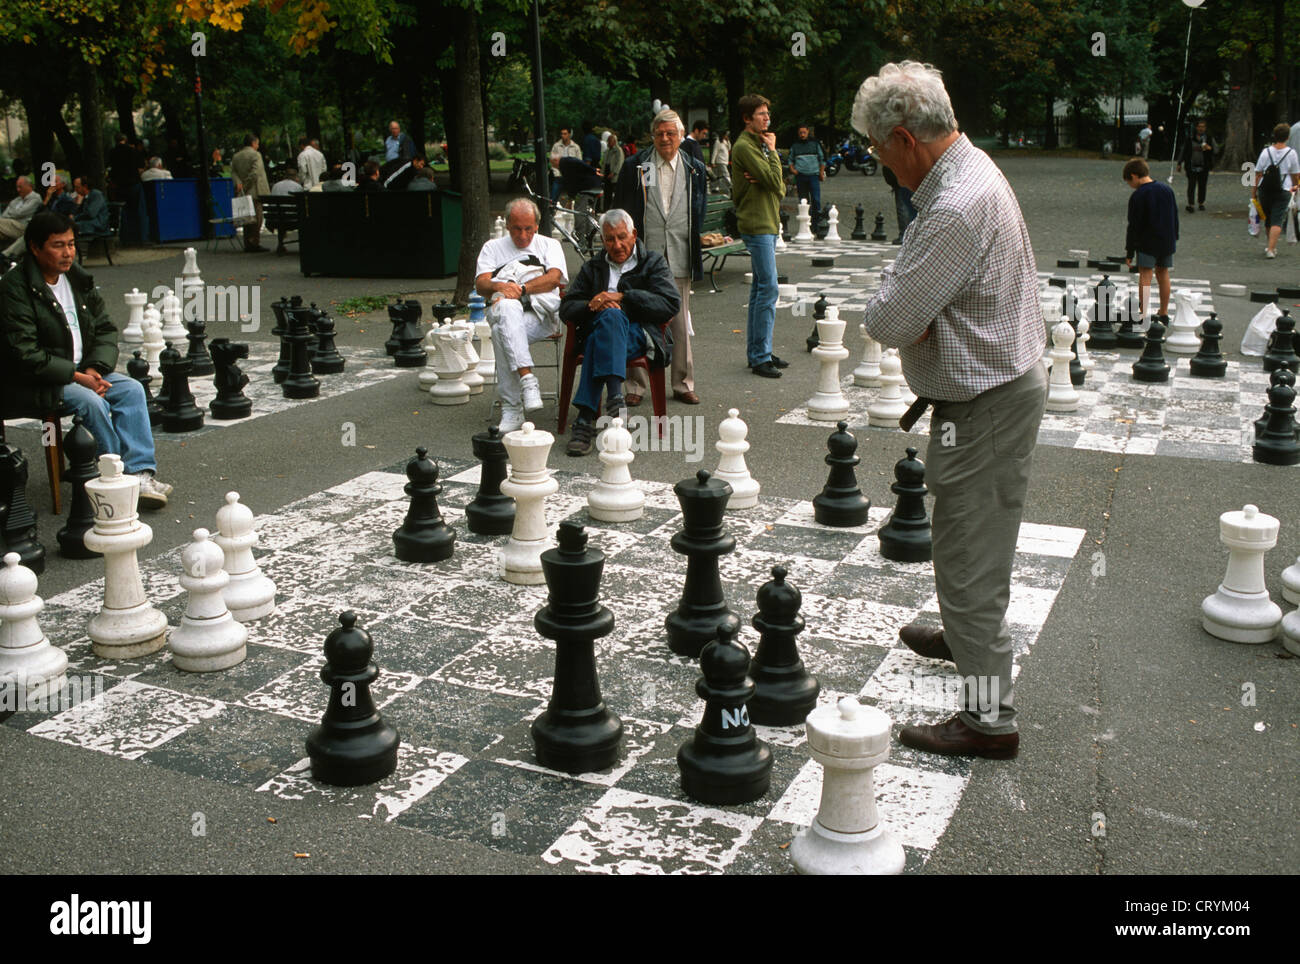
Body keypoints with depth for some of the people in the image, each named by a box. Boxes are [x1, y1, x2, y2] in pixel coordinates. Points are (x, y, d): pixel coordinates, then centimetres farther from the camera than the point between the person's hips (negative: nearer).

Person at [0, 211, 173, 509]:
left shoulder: (77, 279, 9)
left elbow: (105, 330, 11)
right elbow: (24, 355, -19)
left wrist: (95, 368, -8)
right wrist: (76, 376, -21)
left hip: (80, 371, 7)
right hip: (31, 384, -7)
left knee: (131, 389, -14)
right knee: (91, 401, -30)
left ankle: (140, 472, -22)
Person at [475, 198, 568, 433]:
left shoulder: (549, 245, 22)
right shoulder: (492, 247, 25)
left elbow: (554, 278, 0)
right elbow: (481, 284, 8)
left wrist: (522, 288, -14)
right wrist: (498, 286, -17)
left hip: (543, 314, -1)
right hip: (505, 313, 2)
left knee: (500, 331, -36)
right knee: (506, 308, -40)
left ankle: (511, 408, -38)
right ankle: (527, 378, -47)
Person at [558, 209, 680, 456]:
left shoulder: (653, 262, 16)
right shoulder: (593, 267, 25)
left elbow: (671, 304, -2)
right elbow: (566, 308, 16)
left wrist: (623, 297, -9)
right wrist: (591, 305, -7)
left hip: (640, 334, -2)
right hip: (597, 331, 2)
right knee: (610, 316, -35)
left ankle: (586, 417, -45)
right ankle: (614, 396, -48)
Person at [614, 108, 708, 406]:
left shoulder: (695, 170, 9)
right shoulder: (635, 167, 3)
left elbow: (701, 215, 15)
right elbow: (621, 212, 5)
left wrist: (697, 253, 7)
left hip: (679, 258, 2)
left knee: (680, 322, 7)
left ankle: (683, 384, 17)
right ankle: (636, 385, 8)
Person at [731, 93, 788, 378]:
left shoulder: (759, 144, 19)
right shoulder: (744, 146, -11)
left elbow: (780, 187, 13)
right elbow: (774, 181, -19)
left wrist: (766, 182, -9)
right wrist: (773, 151, -5)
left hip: (768, 222, 10)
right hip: (756, 224, -10)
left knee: (760, 288, 11)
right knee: (768, 288, -12)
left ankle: (756, 352, 17)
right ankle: (760, 357, -8)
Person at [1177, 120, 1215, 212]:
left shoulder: (1209, 138, 5)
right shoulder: (1190, 139, 6)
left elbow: (1214, 150, -1)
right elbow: (1184, 151, 12)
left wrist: (1209, 148, -24)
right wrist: (1180, 163, 10)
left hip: (1203, 167, 0)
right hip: (1192, 166, 0)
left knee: (1202, 186, 6)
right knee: (1191, 186, -5)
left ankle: (1201, 203, 18)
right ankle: (1190, 204, -5)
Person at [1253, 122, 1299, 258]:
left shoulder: (1266, 152, -2)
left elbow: (1258, 174, -2)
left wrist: (1254, 191, 6)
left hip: (1265, 190, 2)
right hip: (1283, 191, -2)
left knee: (1269, 220, 17)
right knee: (1277, 221, -3)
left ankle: (1272, 247, 29)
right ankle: (1271, 249, -15)